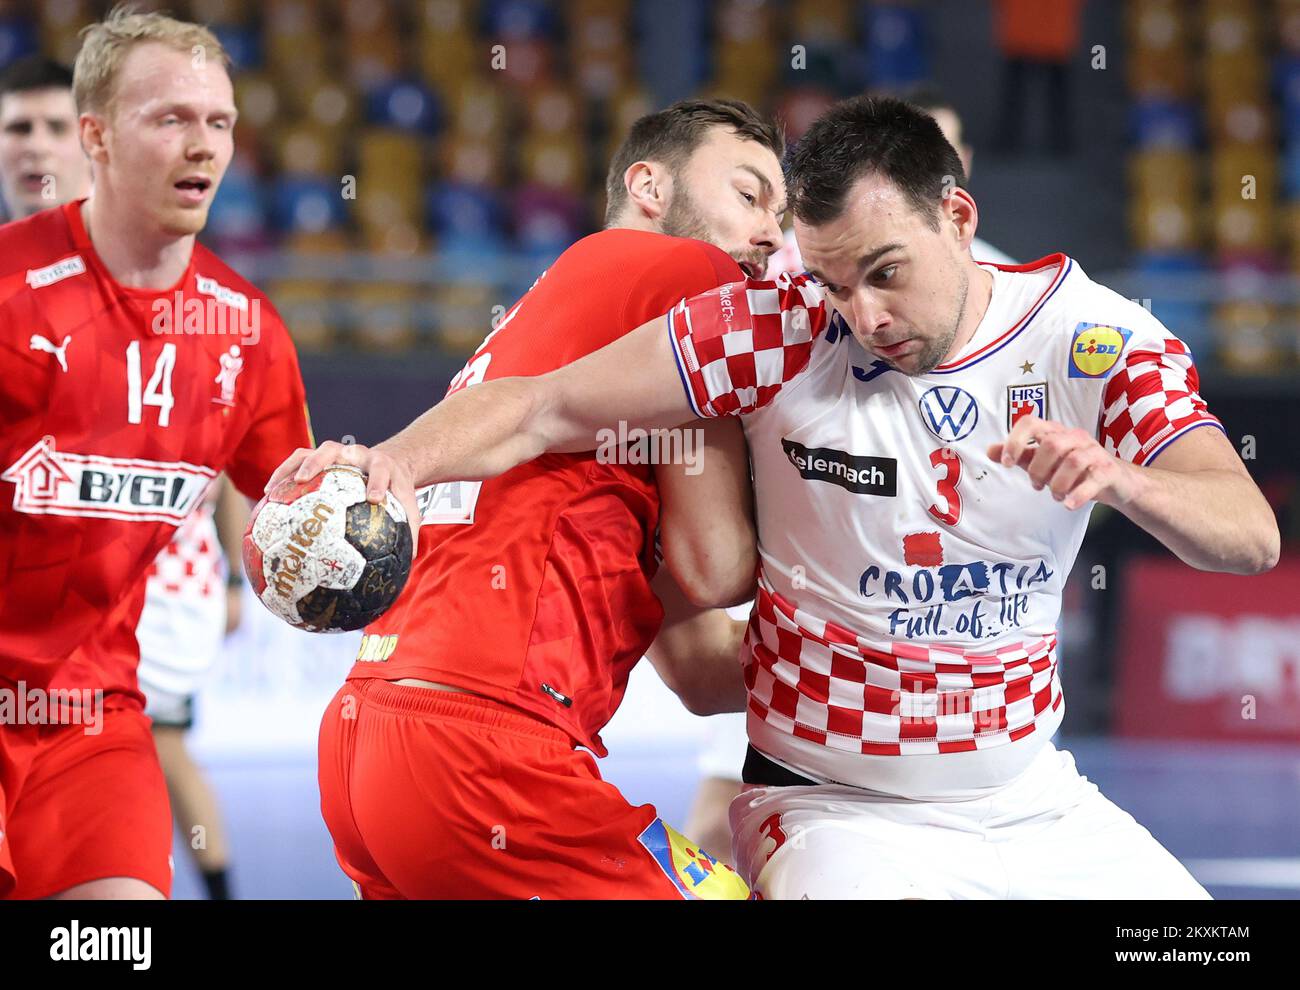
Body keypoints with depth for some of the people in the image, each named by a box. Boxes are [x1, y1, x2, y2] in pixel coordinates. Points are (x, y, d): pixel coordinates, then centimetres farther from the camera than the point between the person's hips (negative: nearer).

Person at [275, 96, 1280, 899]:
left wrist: (1122, 479, -41)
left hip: (1036, 799, 4)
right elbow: (545, 408, -15)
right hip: (837, 808, -4)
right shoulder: (782, 330, -15)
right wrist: (392, 463, -34)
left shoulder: (1100, 340, -10)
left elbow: (1251, 534, -20)